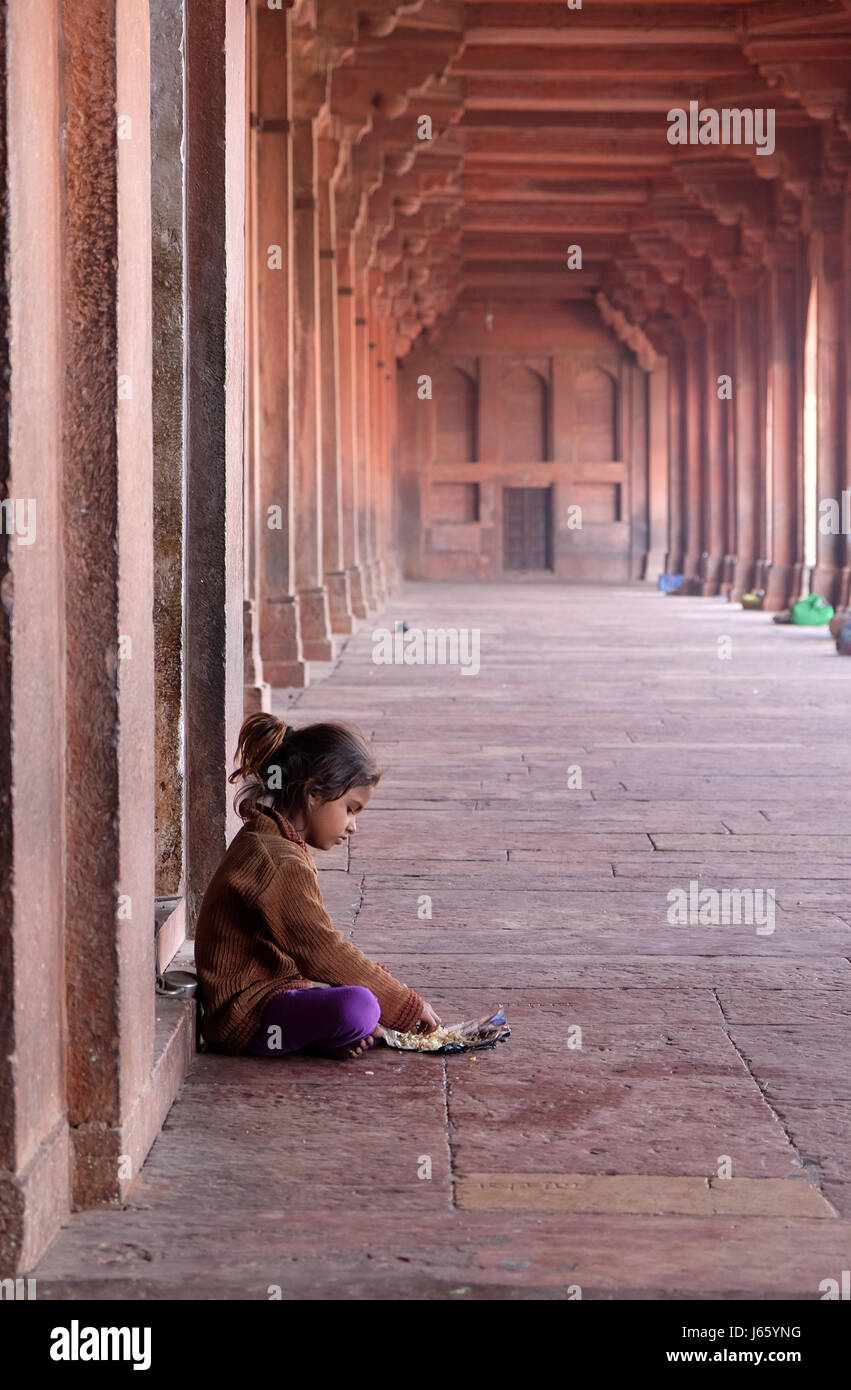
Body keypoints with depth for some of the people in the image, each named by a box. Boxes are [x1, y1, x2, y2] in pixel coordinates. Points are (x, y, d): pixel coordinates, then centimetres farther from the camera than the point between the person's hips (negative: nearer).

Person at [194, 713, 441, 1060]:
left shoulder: (263, 842, 13)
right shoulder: (282, 865, -22)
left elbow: (314, 945, 14)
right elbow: (324, 954, -24)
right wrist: (408, 1005, -16)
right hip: (246, 1019, -11)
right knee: (358, 1006, -33)